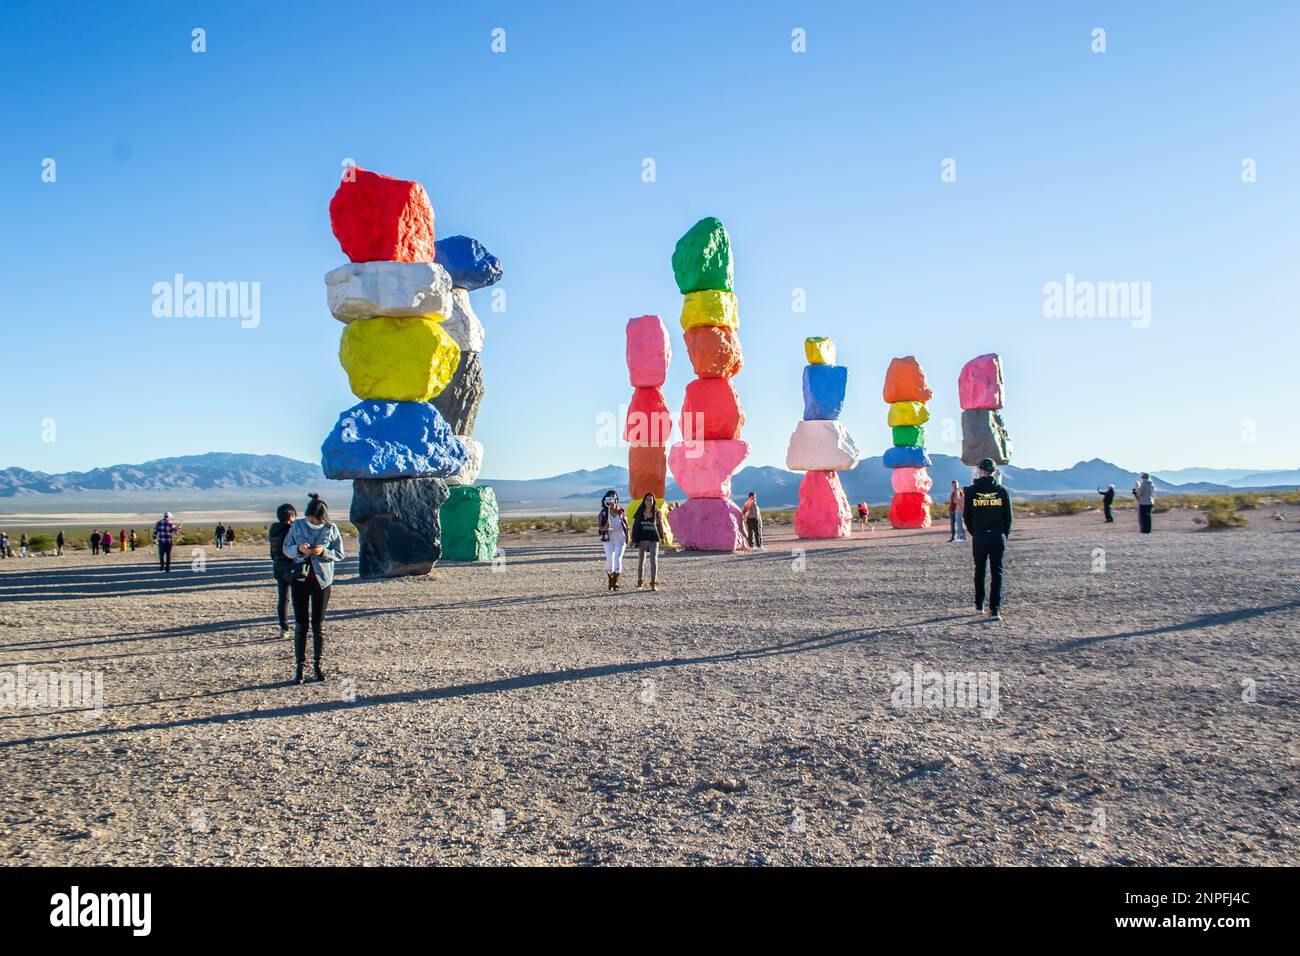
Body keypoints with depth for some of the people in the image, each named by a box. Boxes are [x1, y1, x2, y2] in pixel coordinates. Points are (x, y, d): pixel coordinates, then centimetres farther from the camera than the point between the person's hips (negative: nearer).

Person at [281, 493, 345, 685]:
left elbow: (339, 554, -1)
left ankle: (318, 664, 15)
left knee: (318, 624, 4)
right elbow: (286, 549, 5)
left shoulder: (331, 528, -4)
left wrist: (324, 552, -20)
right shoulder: (297, 525, -1)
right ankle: (299, 666, 6)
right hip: (300, 578, 1)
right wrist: (299, 549, -17)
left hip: (322, 579, -1)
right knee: (300, 624, 1)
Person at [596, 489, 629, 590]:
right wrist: (605, 528, -23)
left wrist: (627, 538, 1)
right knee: (609, 560, 1)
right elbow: (599, 527, -2)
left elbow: (626, 526, 9)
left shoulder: (621, 512, 1)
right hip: (609, 539, 0)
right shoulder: (603, 513, -2)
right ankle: (609, 582, 21)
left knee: (618, 559, -10)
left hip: (620, 539, 0)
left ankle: (615, 583, -5)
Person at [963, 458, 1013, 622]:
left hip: (979, 537, 1)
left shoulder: (971, 491, -2)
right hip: (998, 537, -1)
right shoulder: (1002, 491, -2)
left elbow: (966, 516, 2)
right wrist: (1004, 535, 14)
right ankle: (995, 610, -6)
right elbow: (1008, 517, 2)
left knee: (979, 571, 16)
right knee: (997, 573, 2)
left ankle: (979, 605, 25)